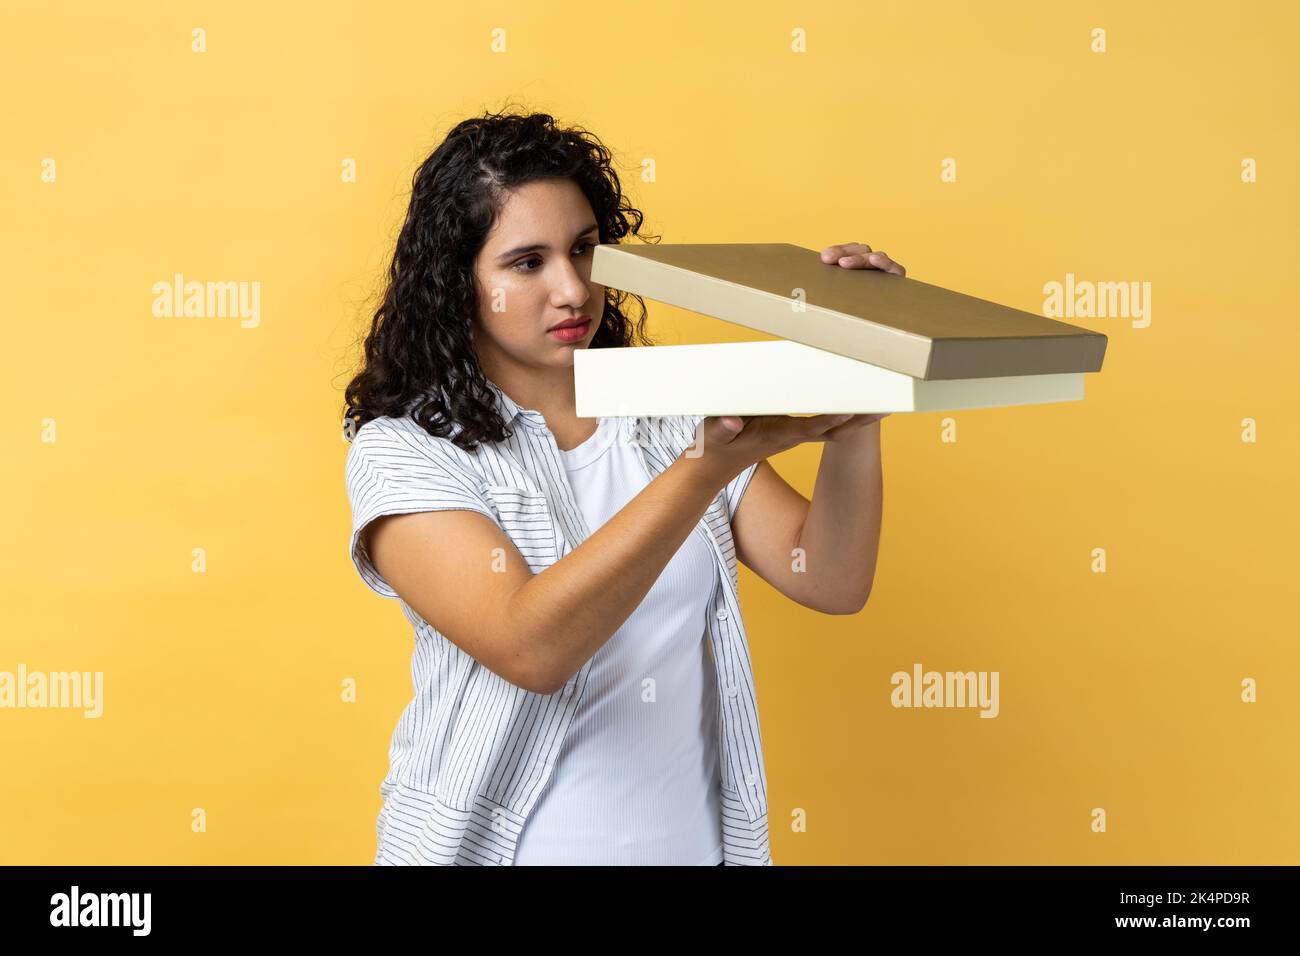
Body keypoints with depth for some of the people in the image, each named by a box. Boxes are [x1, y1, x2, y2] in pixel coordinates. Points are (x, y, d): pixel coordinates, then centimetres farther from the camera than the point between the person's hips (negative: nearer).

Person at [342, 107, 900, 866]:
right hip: (505, 844, -3)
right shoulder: (404, 450, -12)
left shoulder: (669, 413, 0)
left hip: (695, 835, 4)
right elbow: (531, 647, -27)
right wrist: (711, 464, -34)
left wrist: (857, 411, -22)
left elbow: (831, 582, -7)